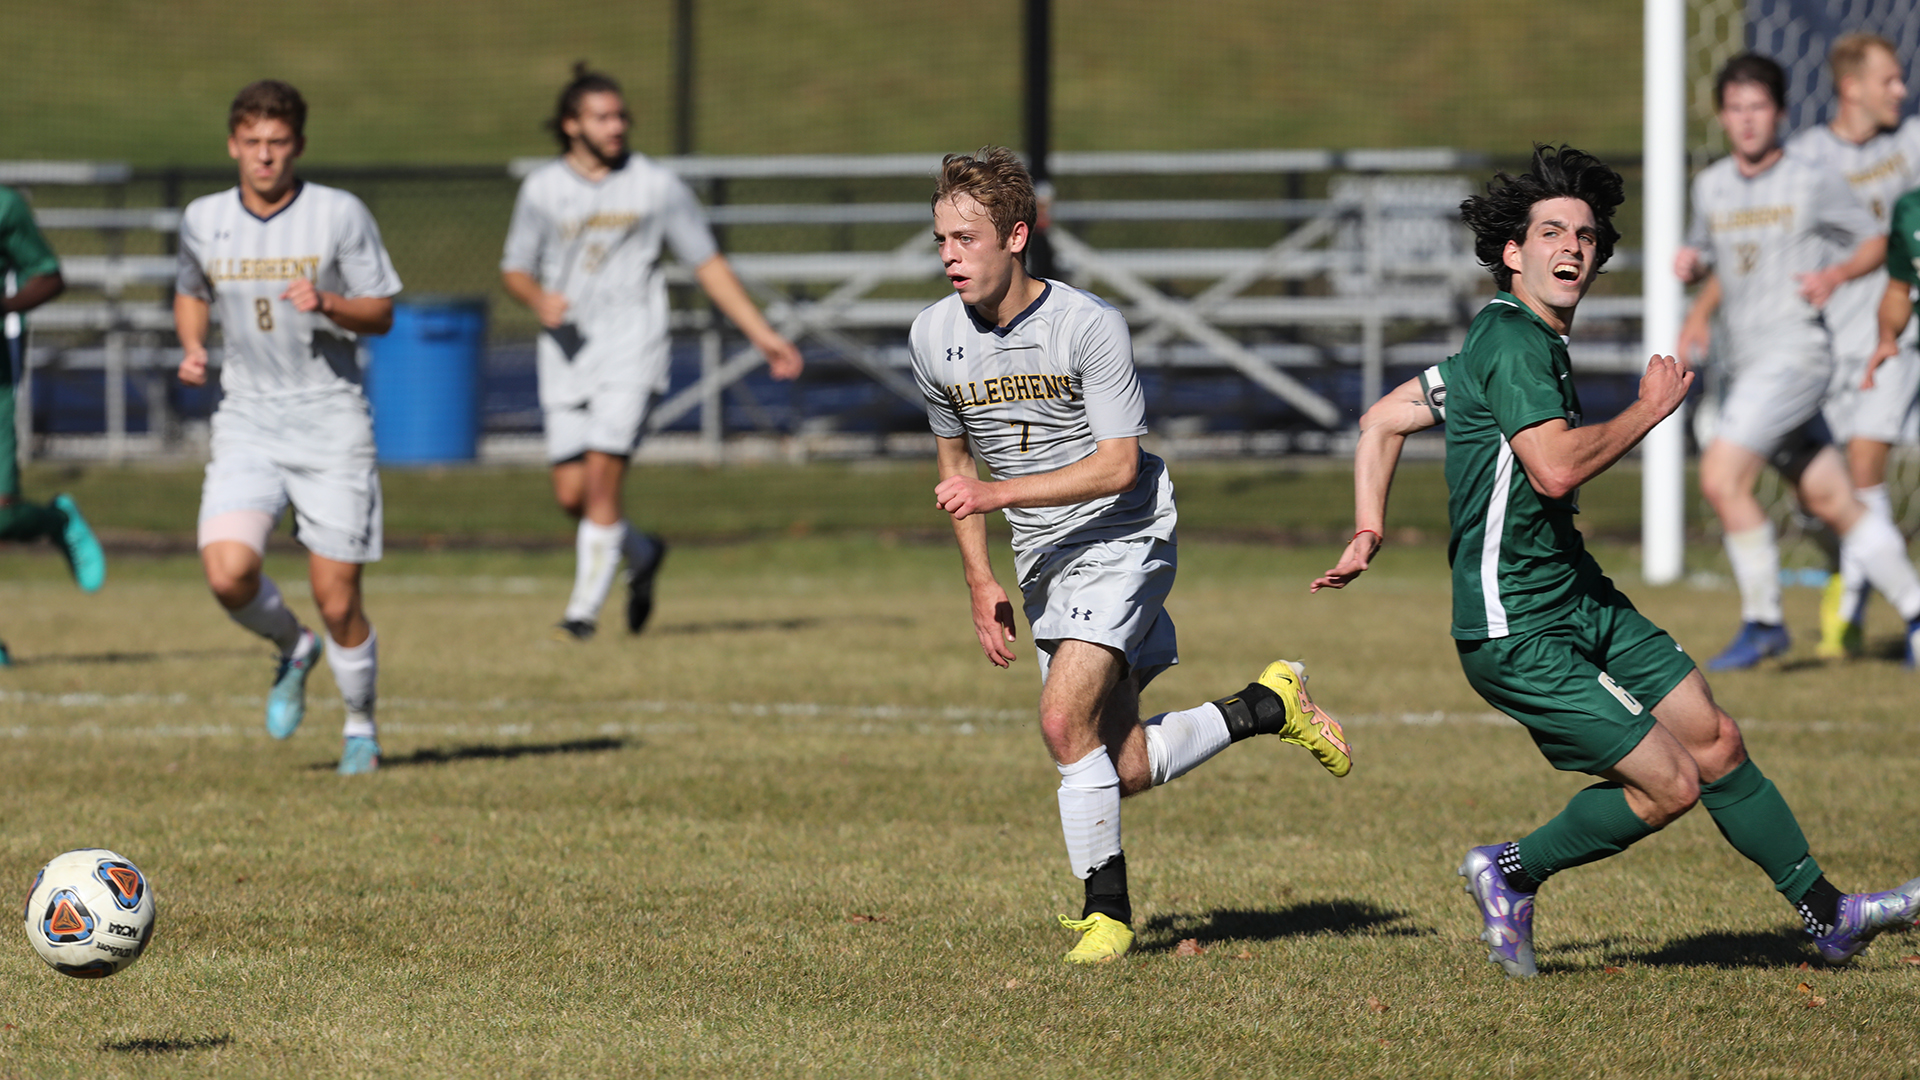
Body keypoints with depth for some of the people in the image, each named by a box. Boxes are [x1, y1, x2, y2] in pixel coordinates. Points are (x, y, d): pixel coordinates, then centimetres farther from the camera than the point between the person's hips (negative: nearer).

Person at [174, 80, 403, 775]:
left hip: (330, 418, -2)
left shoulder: (340, 215, -5)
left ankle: (361, 725, 23)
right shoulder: (203, 221, 4)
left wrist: (325, 303, -20)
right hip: (247, 421, 2)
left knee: (337, 600, -2)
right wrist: (191, 347, 4)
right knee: (228, 573, -19)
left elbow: (381, 314, 0)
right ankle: (292, 650, 13)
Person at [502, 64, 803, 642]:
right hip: (567, 355, 3)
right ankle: (641, 554, 30)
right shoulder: (543, 189, 5)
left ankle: (585, 608, -7)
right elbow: (515, 269, 12)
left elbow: (709, 265, 7)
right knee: (571, 494, 1)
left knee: (601, 477, -16)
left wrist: (762, 334, 4)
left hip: (629, 354, -3)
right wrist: (540, 299, -12)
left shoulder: (656, 186, 1)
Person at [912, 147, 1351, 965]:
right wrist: (980, 580, 7)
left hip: (1121, 539, -6)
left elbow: (1118, 465, -21)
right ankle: (1265, 708, 26)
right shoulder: (933, 337, -2)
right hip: (1042, 559, 6)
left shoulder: (1088, 326, -19)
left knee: (1065, 719, -22)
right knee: (1122, 767, 3)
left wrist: (997, 494, -29)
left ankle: (1107, 910, -7)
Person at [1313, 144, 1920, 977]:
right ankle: (1511, 876, 10)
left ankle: (1828, 917, 20)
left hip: (1581, 603, 10)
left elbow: (1383, 420, 19)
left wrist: (1370, 530, 10)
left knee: (1715, 742, 9)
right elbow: (1555, 468, -29)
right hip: (1518, 633, -10)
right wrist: (1651, 408, -15)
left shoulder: (1523, 339, 14)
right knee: (1670, 784, -10)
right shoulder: (1513, 341, -18)